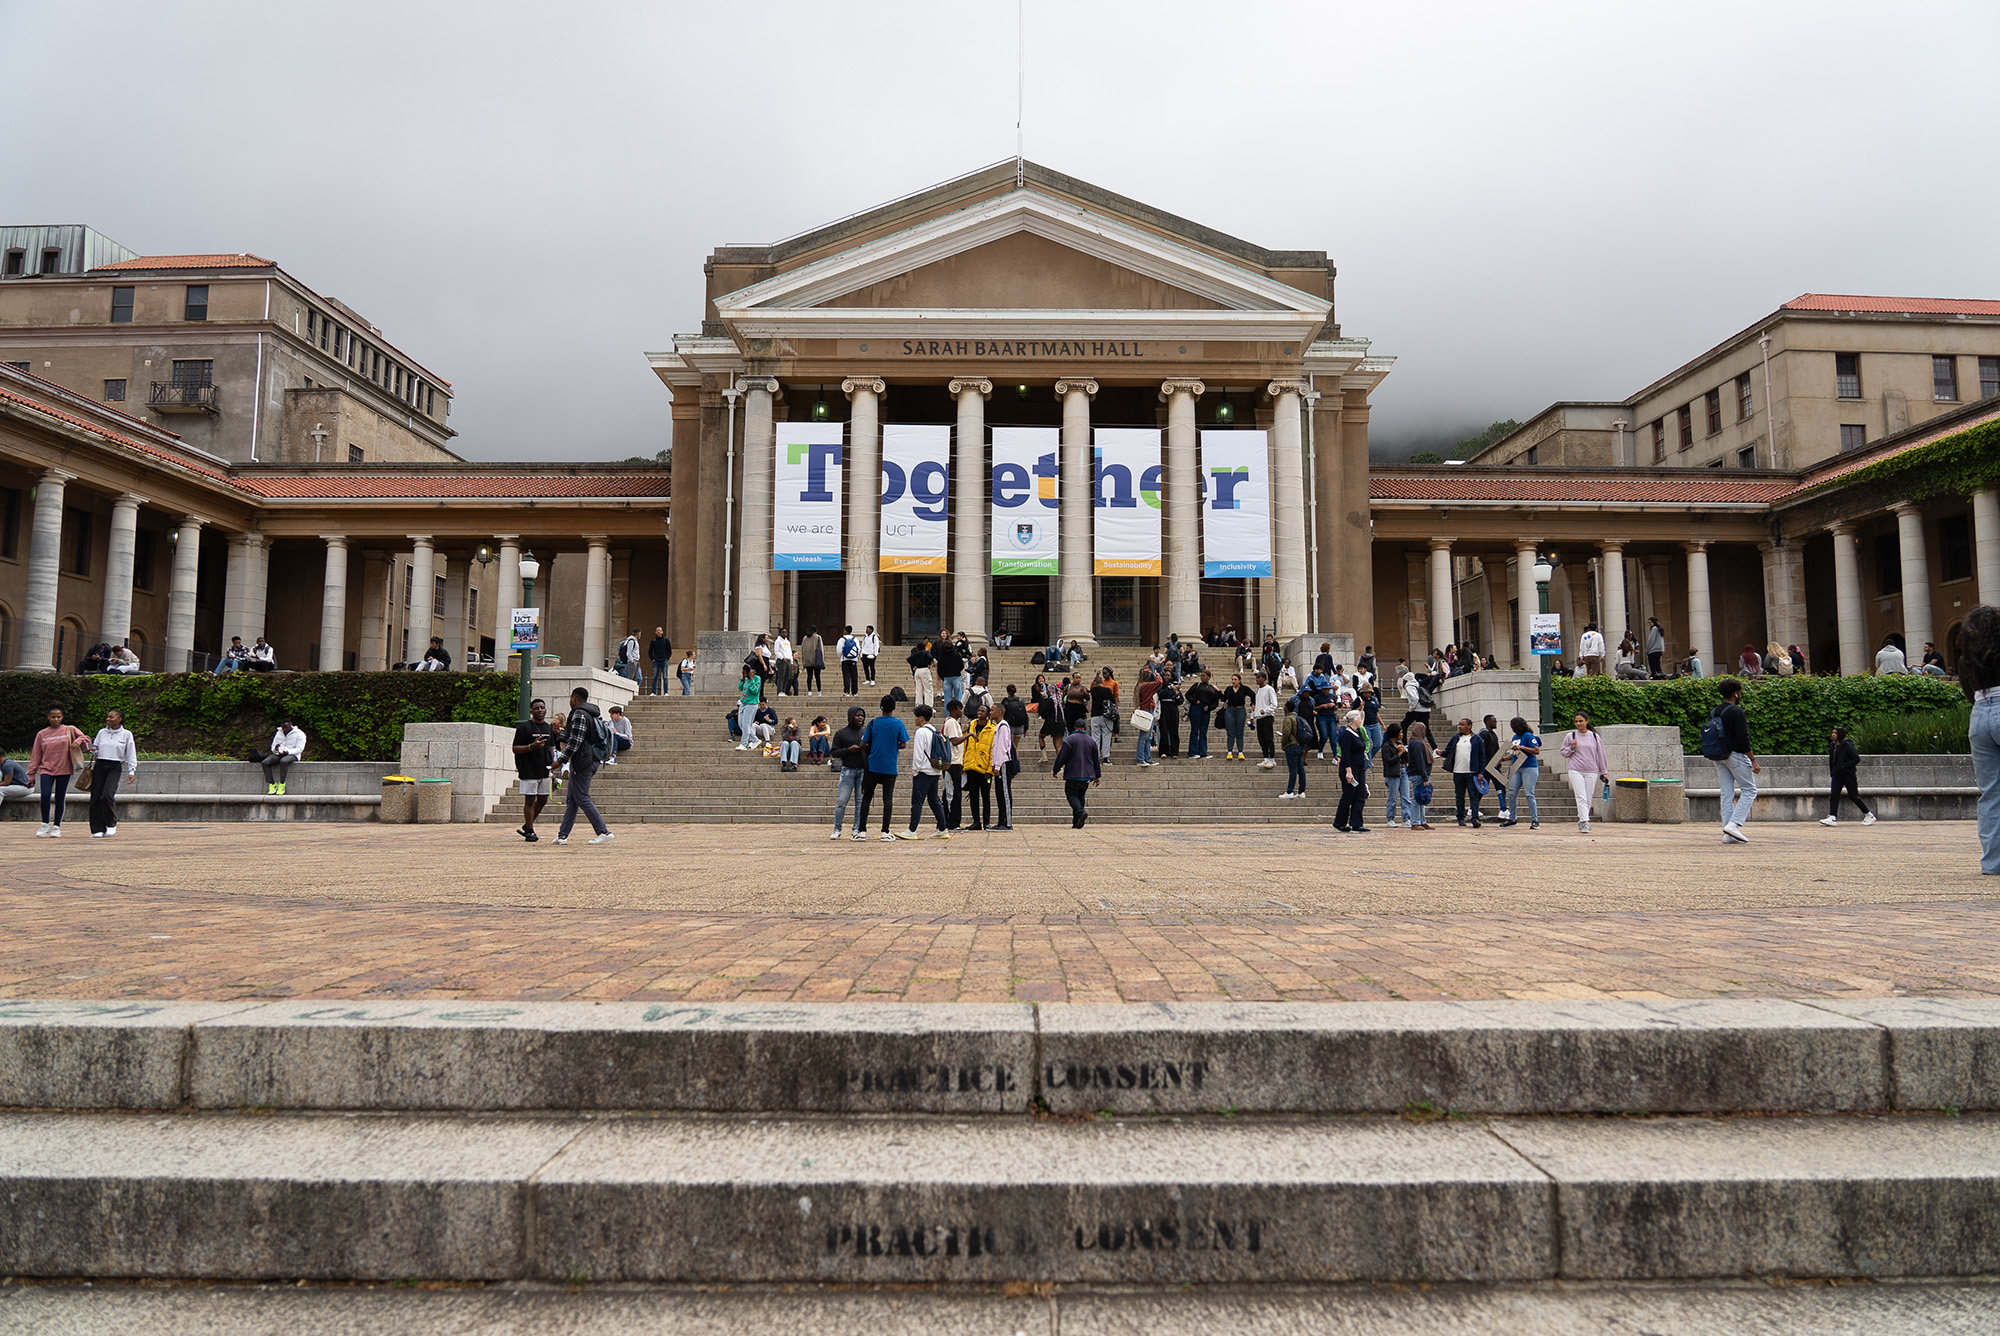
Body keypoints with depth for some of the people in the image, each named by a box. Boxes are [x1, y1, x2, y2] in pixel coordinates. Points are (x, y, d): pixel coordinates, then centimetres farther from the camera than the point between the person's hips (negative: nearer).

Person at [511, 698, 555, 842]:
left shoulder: (549, 728, 14)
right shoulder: (524, 727, -5)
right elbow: (515, 749, -7)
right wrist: (532, 746, -23)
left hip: (544, 770, 6)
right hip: (529, 770, -6)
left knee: (543, 800, 9)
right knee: (529, 800, -3)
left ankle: (527, 826, 25)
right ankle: (529, 831, 4)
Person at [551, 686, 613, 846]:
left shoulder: (579, 714, -14)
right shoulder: (594, 714, 16)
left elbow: (575, 741, -20)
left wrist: (562, 760, -18)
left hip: (582, 763, -10)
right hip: (592, 760, 10)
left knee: (582, 799, -6)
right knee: (571, 799, 12)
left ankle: (604, 832, -8)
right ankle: (562, 835, 13)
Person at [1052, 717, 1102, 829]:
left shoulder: (1069, 740, -8)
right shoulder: (1091, 741, 10)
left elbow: (1061, 757, -10)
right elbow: (1096, 760, 14)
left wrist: (1055, 770, 3)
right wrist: (1097, 775, 22)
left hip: (1073, 775, -5)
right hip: (1087, 776, 5)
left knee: (1071, 794, 0)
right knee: (1080, 796, 13)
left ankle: (1080, 812, -27)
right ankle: (1077, 822, 11)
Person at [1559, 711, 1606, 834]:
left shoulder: (1595, 737, 8)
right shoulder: (1570, 736, 5)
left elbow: (1600, 755, 13)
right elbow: (1564, 753, 13)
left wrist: (1604, 772, 14)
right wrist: (1571, 748, -7)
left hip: (1591, 772, 2)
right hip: (1575, 771, -2)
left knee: (1588, 799, 4)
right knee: (1581, 797, -14)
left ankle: (1581, 822, 16)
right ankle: (1585, 822, -21)